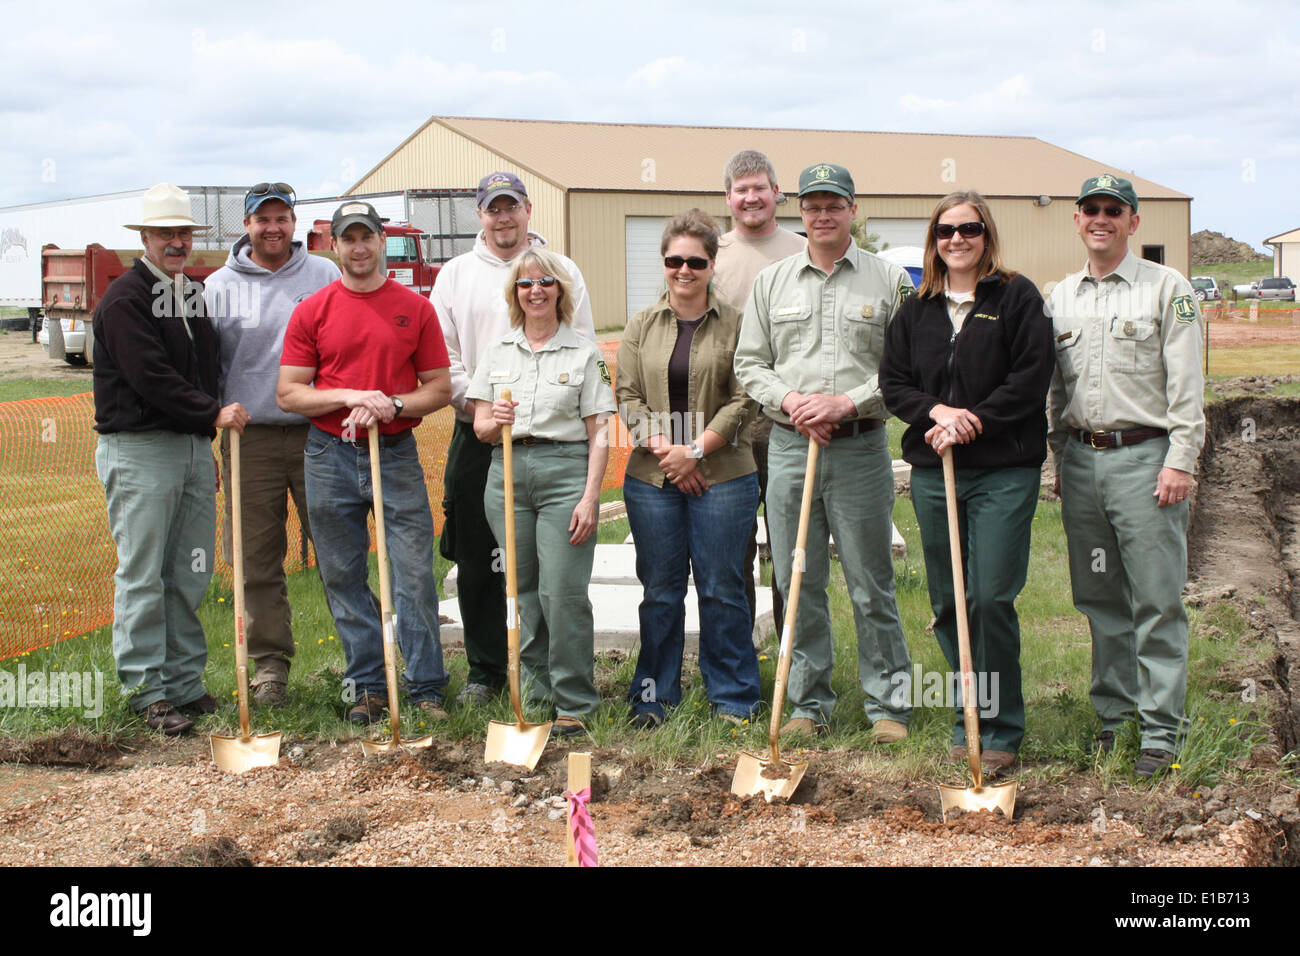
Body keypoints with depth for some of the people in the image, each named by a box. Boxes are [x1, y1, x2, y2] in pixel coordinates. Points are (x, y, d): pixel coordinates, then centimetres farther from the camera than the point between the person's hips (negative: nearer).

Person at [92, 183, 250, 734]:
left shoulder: (194, 295, 17)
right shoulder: (124, 299, -9)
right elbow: (150, 377, -17)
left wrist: (208, 443, 16)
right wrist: (213, 413, -15)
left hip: (194, 446, 8)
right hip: (138, 450, -8)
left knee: (191, 575, 9)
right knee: (142, 576, -3)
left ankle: (185, 683, 16)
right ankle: (148, 690, 2)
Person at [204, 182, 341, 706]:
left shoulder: (324, 276, 7)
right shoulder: (220, 286, 8)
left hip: (318, 431, -1)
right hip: (250, 437, 1)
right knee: (259, 559, 4)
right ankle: (269, 663, 12)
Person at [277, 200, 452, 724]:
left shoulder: (415, 308, 5)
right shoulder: (311, 311, 5)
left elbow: (440, 389, 7)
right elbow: (288, 394, 2)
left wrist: (392, 405, -11)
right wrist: (349, 396, -13)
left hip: (396, 452, -1)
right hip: (331, 457, 1)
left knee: (415, 572, -4)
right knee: (343, 577, 5)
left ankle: (426, 689, 5)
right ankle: (367, 686, 16)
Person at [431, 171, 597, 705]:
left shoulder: (561, 271, 8)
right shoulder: (455, 274, 12)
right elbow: (441, 355, 6)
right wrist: (475, 402, -10)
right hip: (476, 435, 2)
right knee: (475, 557, 4)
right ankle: (484, 671, 15)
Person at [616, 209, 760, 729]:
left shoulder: (735, 325, 2)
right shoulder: (641, 326, 10)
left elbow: (743, 400, -3)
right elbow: (628, 397, 5)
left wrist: (695, 450, -11)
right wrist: (664, 450, -9)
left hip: (722, 476, -2)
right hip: (651, 477, 2)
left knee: (721, 588, 2)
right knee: (660, 589, 8)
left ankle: (733, 699, 13)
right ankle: (654, 696, 18)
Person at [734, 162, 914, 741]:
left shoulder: (889, 281, 4)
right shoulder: (771, 282, 11)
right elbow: (749, 363, 11)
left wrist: (846, 401, -12)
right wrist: (788, 400, -7)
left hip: (861, 447, -2)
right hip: (789, 444, 2)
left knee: (871, 585, 1)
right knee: (798, 583, 6)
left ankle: (888, 705, 11)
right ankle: (809, 703, 17)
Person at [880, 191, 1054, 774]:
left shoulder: (1016, 297, 2)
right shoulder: (916, 310, 14)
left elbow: (1032, 377, -6)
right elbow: (892, 381, 10)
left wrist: (971, 420, -13)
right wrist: (935, 411, -8)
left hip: (1003, 472, -4)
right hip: (932, 470, 4)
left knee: (991, 599, -9)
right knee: (947, 604, 8)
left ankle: (1000, 731, 3)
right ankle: (968, 722, 21)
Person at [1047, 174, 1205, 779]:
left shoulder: (1166, 289, 0)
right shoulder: (1059, 297, 14)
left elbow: (1185, 385, -5)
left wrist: (1180, 461, -11)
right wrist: (1060, 457, 14)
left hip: (1145, 456, -5)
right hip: (1082, 459, 5)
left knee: (1156, 601, -5)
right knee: (1099, 599, 10)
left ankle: (1161, 728, 1)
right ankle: (1113, 714, 20)